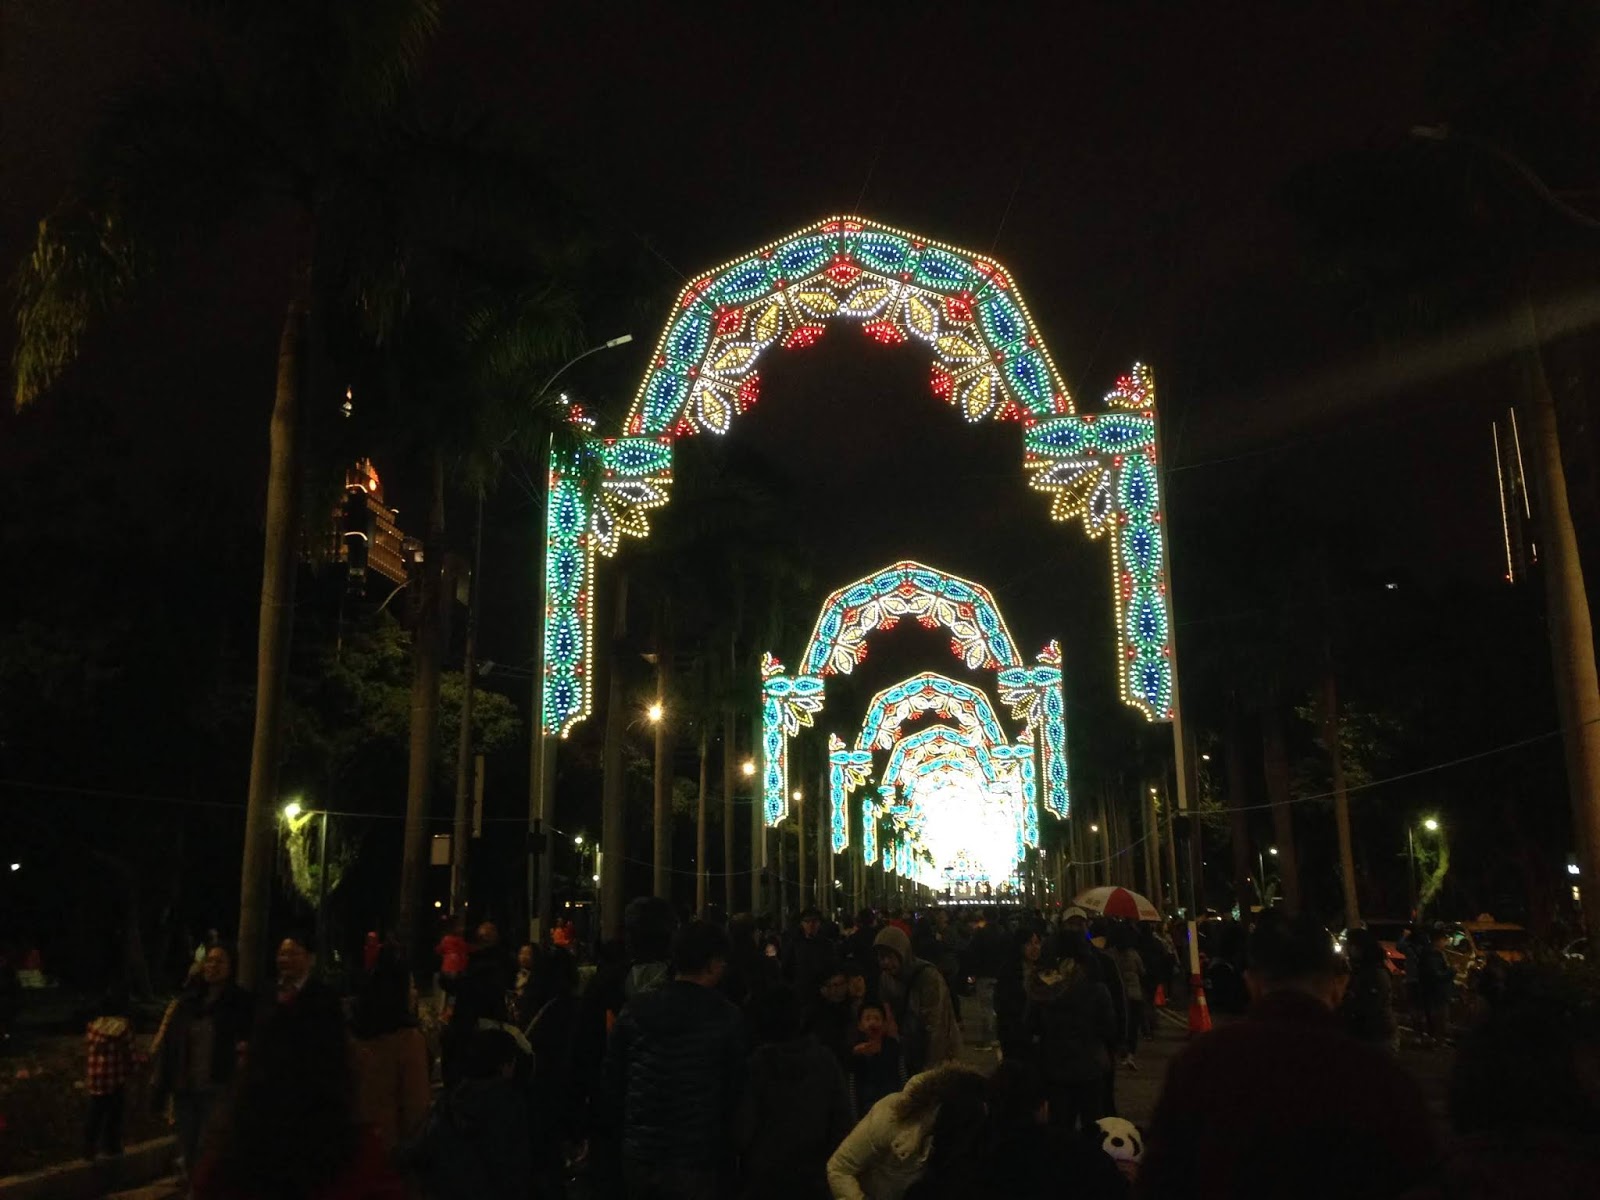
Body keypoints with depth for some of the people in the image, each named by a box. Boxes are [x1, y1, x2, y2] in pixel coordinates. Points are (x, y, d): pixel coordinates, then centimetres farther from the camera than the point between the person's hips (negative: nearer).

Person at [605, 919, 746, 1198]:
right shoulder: (726, 1017, -12)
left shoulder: (633, 1009, -3)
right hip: (695, 1162, -3)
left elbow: (612, 1079, 3)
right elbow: (735, 1087, -5)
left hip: (638, 1156, 4)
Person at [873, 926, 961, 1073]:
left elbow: (935, 1026, -24)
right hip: (907, 1054, 5)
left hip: (937, 1054, -5)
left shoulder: (928, 976, -23)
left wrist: (930, 1068, -24)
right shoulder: (885, 978, -4)